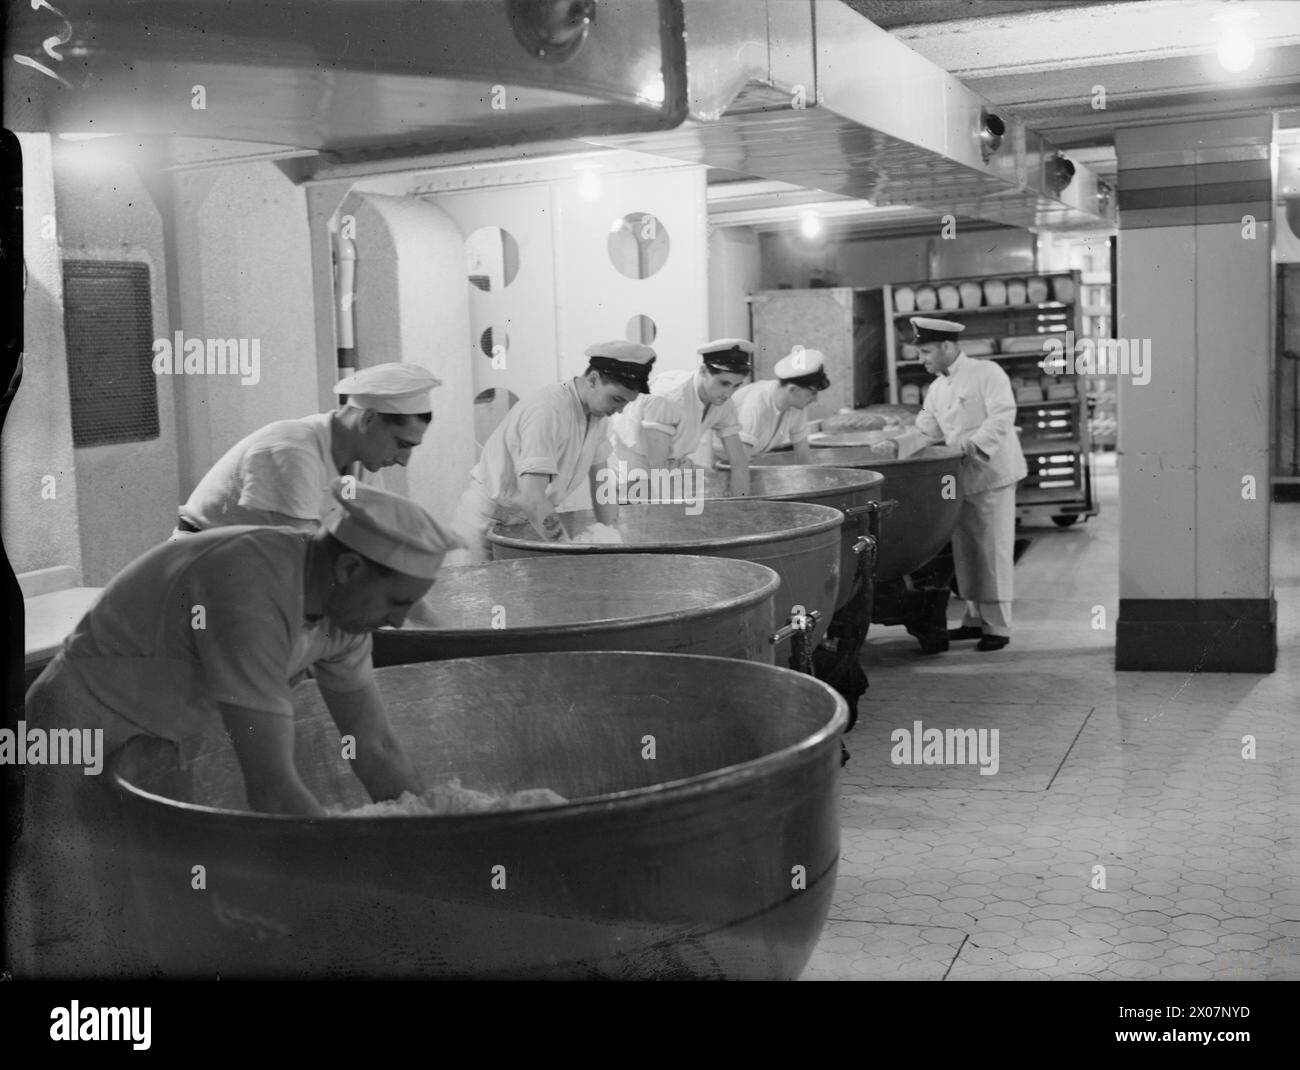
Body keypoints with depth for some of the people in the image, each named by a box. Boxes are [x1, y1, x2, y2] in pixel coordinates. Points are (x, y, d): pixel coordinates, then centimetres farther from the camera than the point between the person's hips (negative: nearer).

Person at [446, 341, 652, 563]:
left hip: (529, 519, 7)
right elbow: (531, 497, -34)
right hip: (487, 519, -7)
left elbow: (601, 481, 7)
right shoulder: (547, 412, -28)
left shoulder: (598, 412, -1)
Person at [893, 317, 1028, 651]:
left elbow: (1002, 417, -18)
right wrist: (892, 449, -4)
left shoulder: (987, 373, -9)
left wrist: (975, 445, -28)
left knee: (993, 551, -4)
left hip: (992, 475, -7)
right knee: (965, 550, 11)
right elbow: (924, 432, 10)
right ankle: (975, 618, 21)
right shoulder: (936, 389, 13)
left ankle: (998, 626, 2)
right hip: (960, 479, 7)